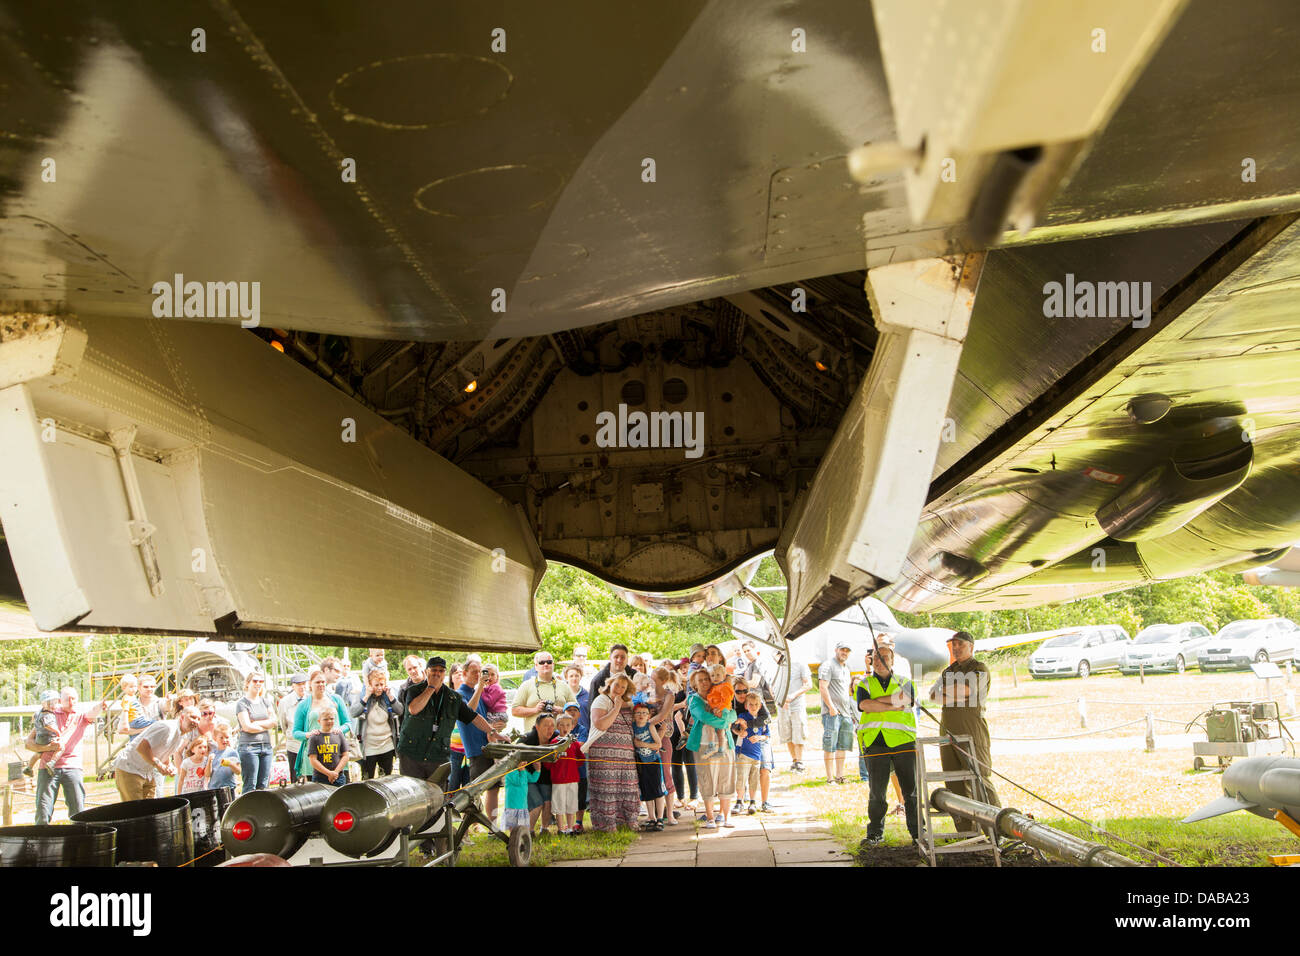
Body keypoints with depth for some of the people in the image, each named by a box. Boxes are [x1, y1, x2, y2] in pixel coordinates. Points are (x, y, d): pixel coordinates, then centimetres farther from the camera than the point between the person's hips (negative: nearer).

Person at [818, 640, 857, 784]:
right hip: (832, 712, -8)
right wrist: (831, 707, -20)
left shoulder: (846, 668, 21)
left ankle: (839, 775, 13)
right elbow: (823, 688, -14)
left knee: (843, 746, 8)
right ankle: (830, 778, -7)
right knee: (830, 746, -7)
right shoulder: (828, 665, -6)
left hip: (846, 713, 8)